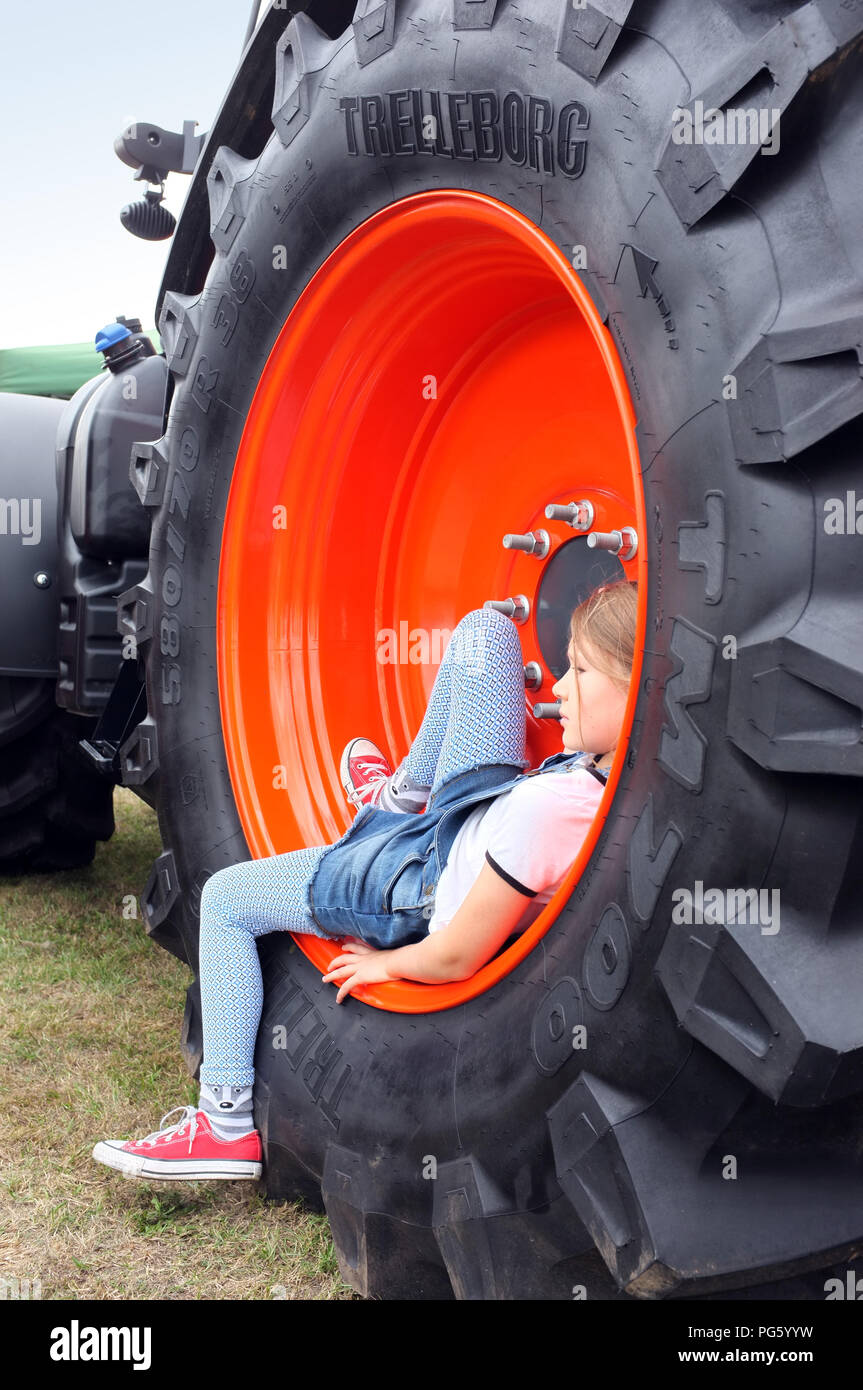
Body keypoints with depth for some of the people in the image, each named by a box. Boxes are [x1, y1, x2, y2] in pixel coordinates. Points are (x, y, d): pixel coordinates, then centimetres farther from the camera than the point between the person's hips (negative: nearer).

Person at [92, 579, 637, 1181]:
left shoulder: (544, 810, -43)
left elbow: (455, 958, -28)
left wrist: (385, 963, -12)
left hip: (426, 894, -7)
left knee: (225, 897, 9)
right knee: (484, 629, 9)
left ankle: (226, 1125, 18)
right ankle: (406, 795, 36)